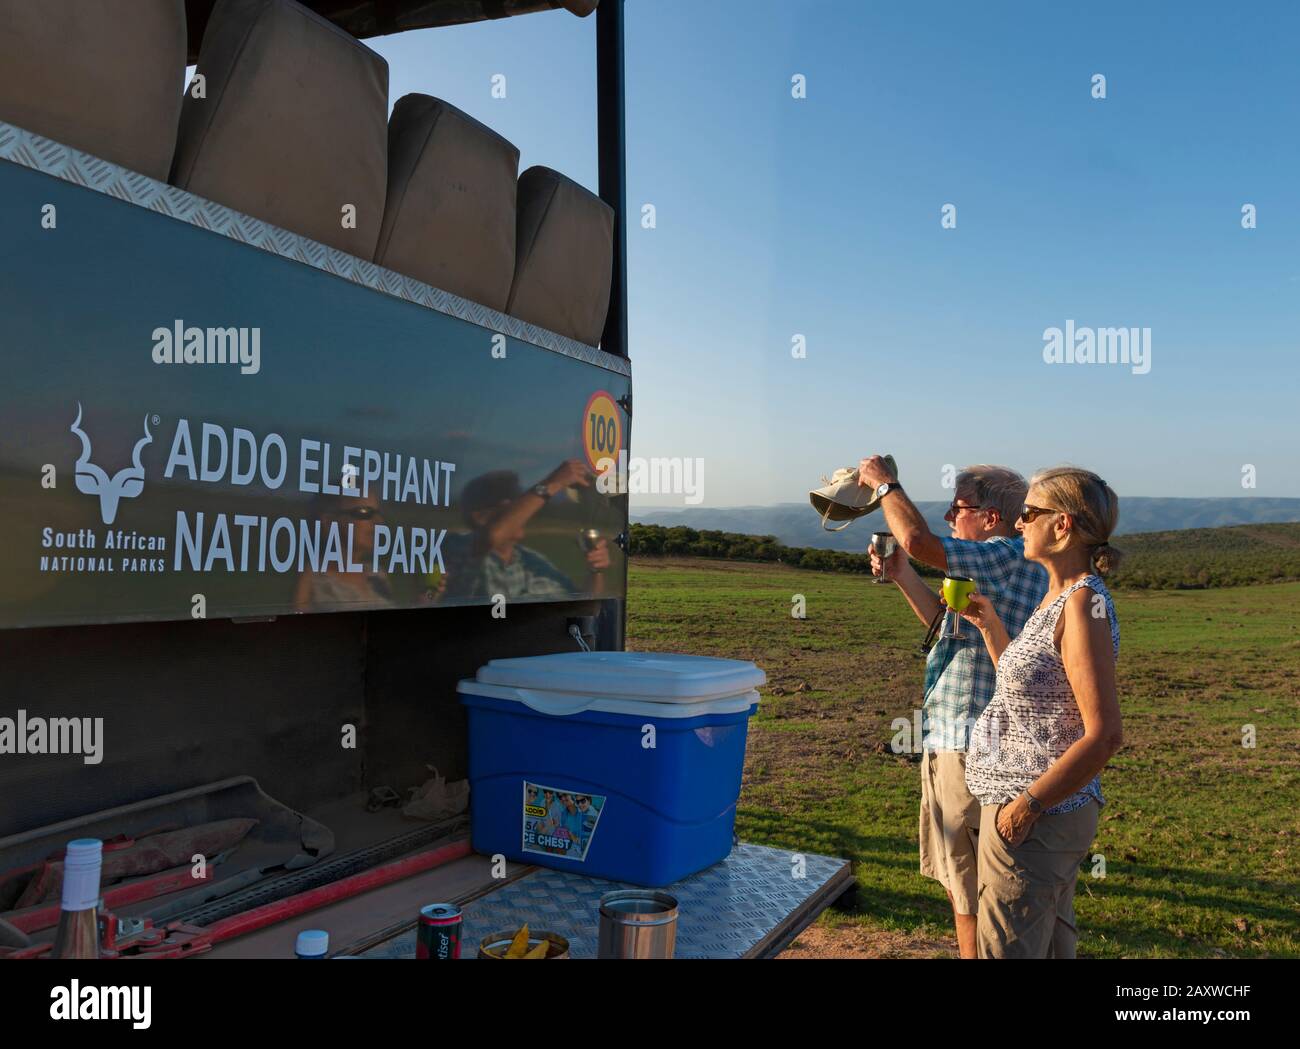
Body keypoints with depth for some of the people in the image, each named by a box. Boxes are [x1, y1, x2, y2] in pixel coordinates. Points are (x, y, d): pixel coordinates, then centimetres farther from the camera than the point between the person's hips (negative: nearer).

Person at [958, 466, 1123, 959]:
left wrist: (1027, 806, -21)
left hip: (1038, 819, -10)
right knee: (1050, 947, 24)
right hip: (1052, 810, 10)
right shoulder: (1060, 597, 9)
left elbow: (1104, 735, -24)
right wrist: (990, 624, 13)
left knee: (1009, 948, 3)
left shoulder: (1082, 604, -20)